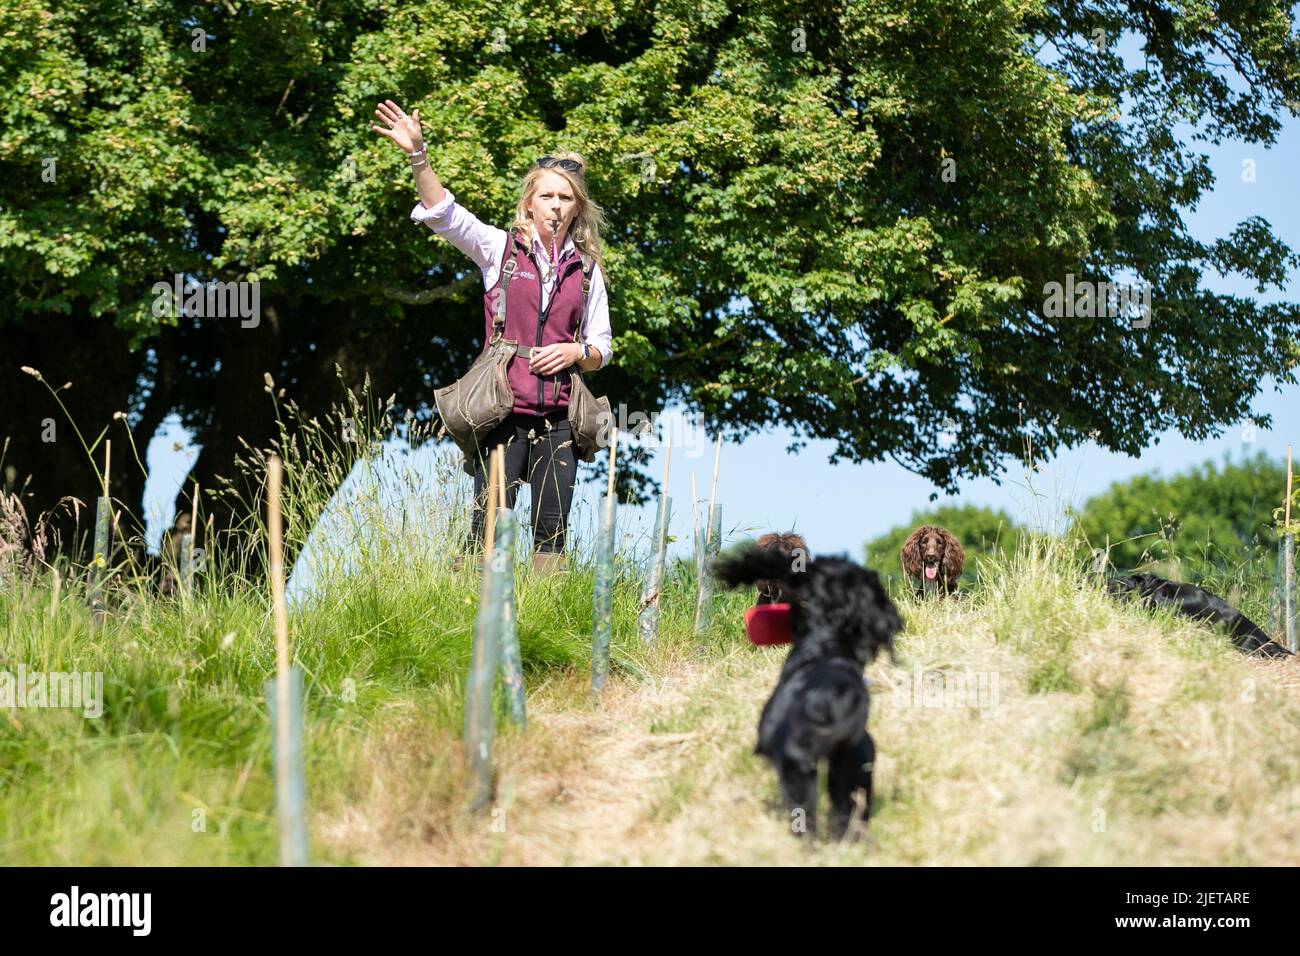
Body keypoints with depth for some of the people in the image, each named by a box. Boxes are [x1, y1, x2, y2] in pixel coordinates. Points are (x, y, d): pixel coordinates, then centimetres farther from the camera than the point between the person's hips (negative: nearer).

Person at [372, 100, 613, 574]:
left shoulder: (586, 269, 12)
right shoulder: (501, 249, 5)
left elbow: (602, 348, 18)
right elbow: (443, 212, -8)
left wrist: (577, 351, -5)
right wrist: (418, 155, -21)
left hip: (557, 417, 3)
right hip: (504, 410, -3)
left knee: (552, 530, 3)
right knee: (488, 526, -8)